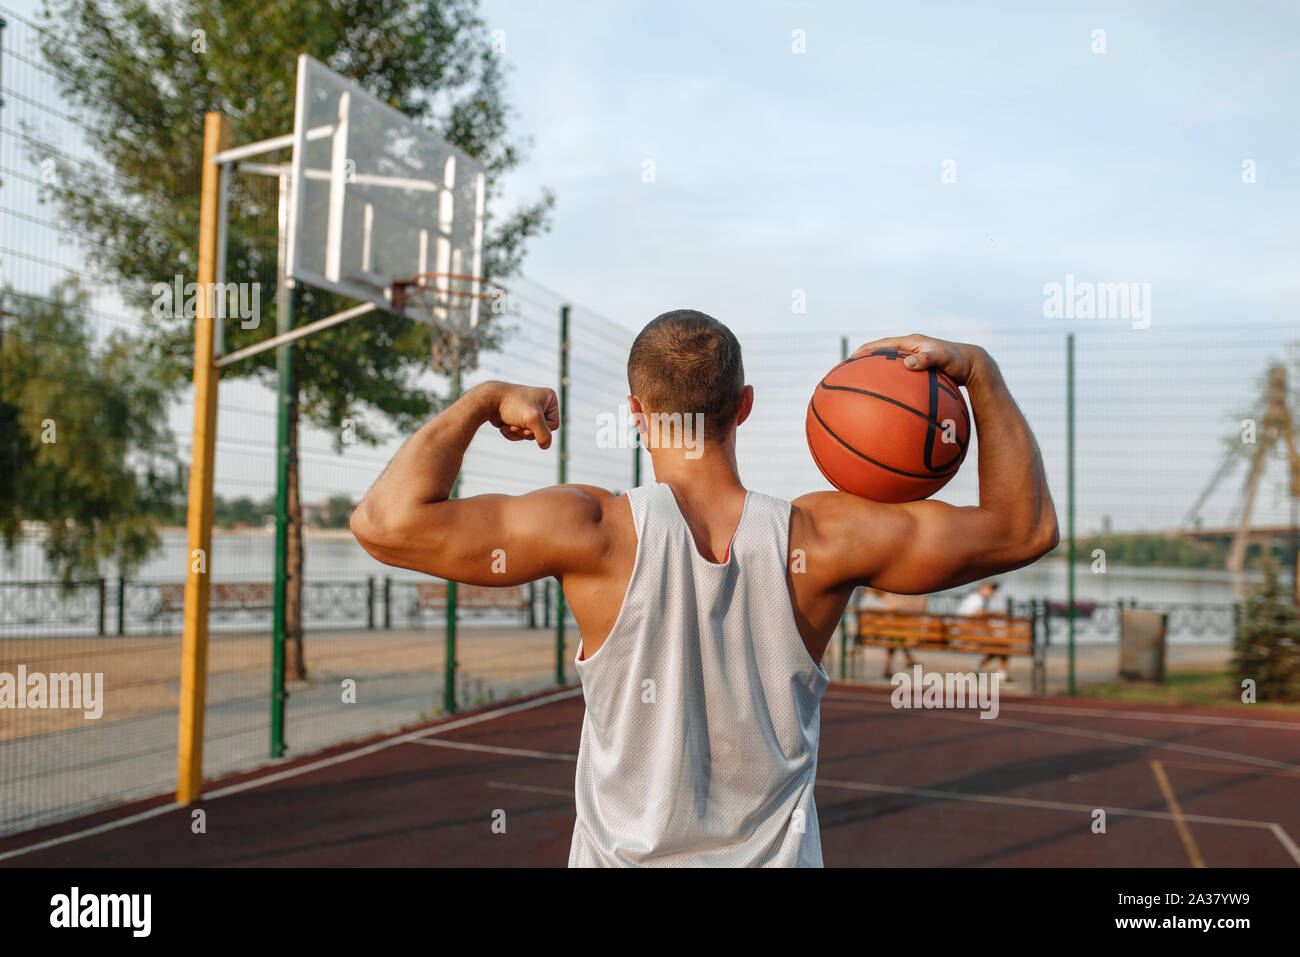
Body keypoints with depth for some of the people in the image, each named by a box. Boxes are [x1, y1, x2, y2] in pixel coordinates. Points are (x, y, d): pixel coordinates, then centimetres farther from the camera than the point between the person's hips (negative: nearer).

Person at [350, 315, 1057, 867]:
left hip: (624, 855, -1)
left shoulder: (599, 535, -21)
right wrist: (979, 371, -3)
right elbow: (1026, 527, -4)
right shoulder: (820, 542, -15)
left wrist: (483, 399, -10)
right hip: (777, 854, 1)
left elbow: (385, 522, -22)